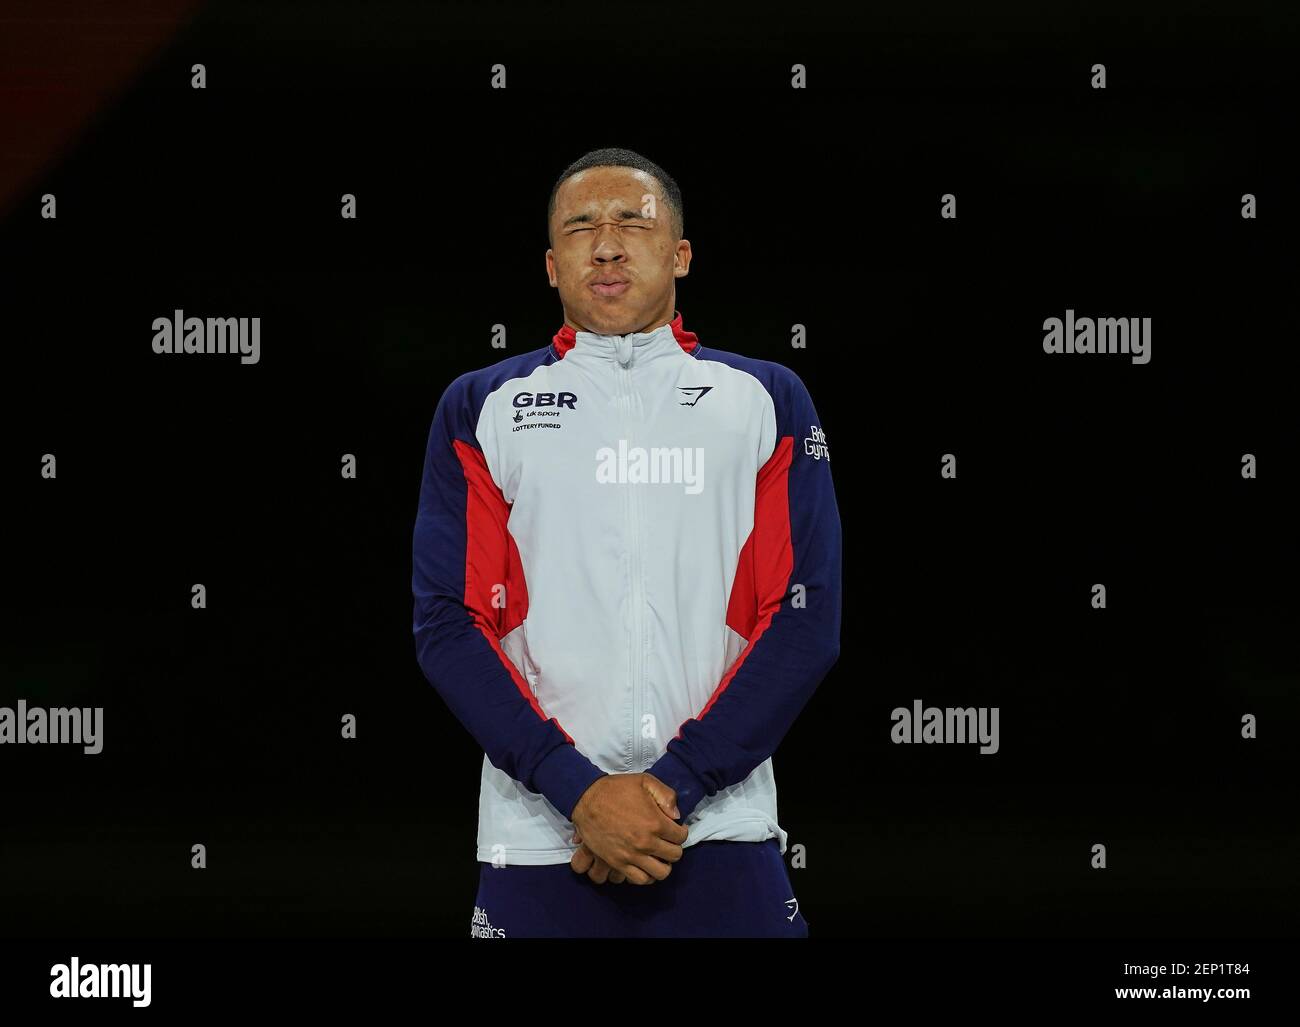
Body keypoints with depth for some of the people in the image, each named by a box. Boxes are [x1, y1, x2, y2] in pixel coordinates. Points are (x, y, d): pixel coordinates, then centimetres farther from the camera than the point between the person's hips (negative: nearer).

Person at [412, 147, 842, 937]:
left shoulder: (768, 400, 8)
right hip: (539, 840, 0)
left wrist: (677, 784, -10)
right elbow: (449, 624, 1)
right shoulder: (480, 410, 8)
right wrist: (579, 791, -11)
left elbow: (806, 621, 0)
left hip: (723, 837, 0)